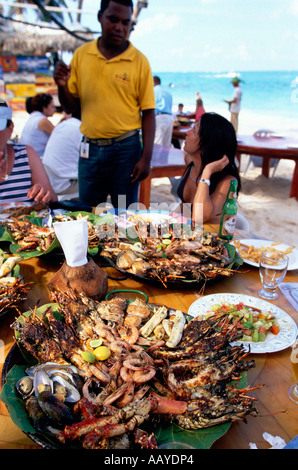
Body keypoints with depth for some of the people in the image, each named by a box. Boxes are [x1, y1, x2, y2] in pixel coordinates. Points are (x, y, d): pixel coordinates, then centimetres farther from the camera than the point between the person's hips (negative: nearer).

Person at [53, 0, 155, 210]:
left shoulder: (139, 61, -2)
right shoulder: (81, 55, 6)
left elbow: (148, 113, -3)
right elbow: (70, 107, 10)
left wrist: (146, 158, -10)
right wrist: (62, 85, -11)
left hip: (126, 148, -2)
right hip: (90, 148, 3)